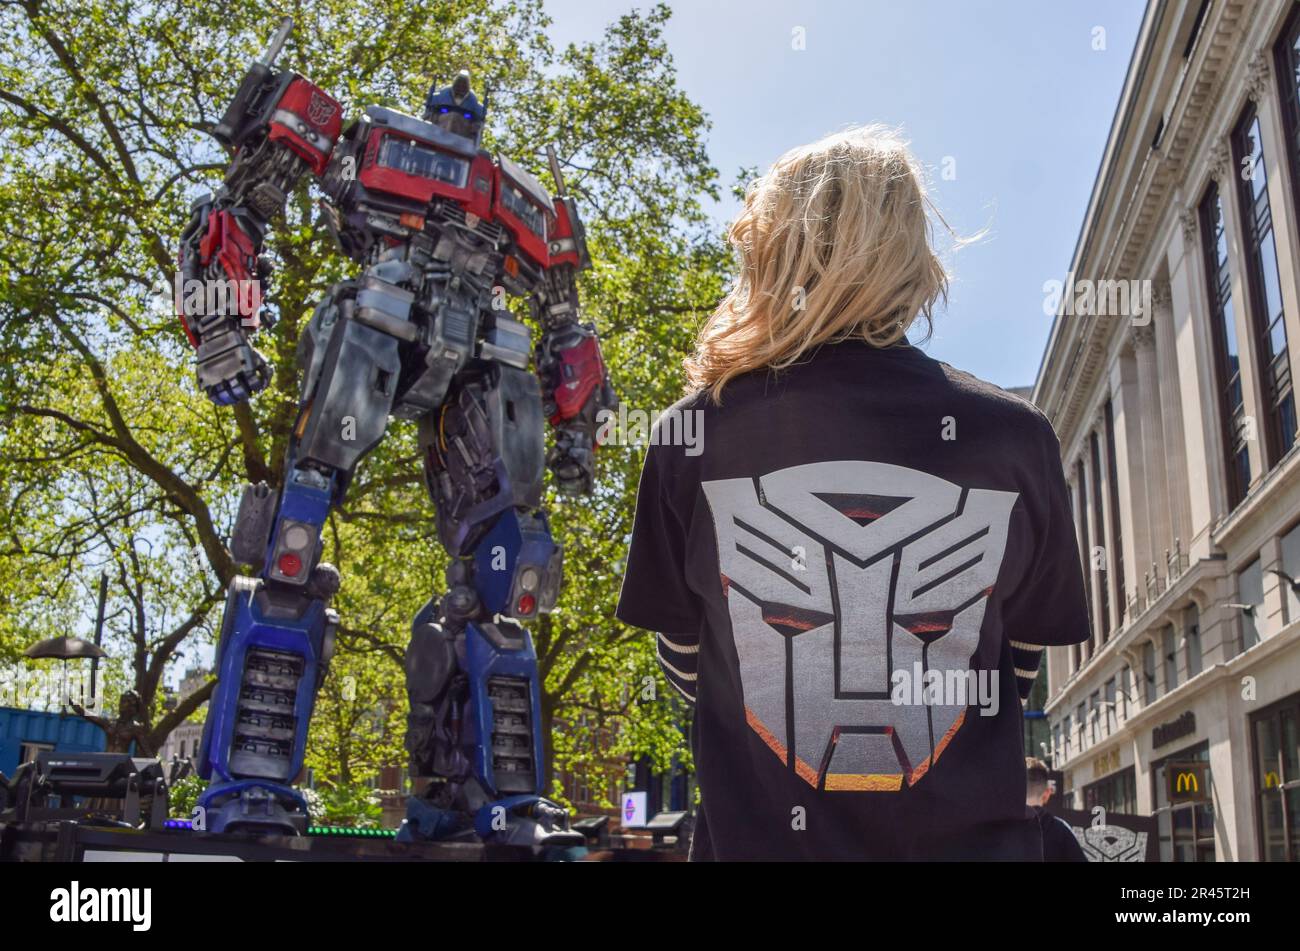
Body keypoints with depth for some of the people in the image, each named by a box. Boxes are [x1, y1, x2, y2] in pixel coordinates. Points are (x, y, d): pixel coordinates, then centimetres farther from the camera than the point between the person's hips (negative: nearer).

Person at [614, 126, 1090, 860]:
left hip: (758, 836, 0)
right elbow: (1020, 657, 4)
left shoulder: (692, 436, -11)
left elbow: (686, 666, 1)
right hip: (971, 837, 1)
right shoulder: (1016, 438, -9)